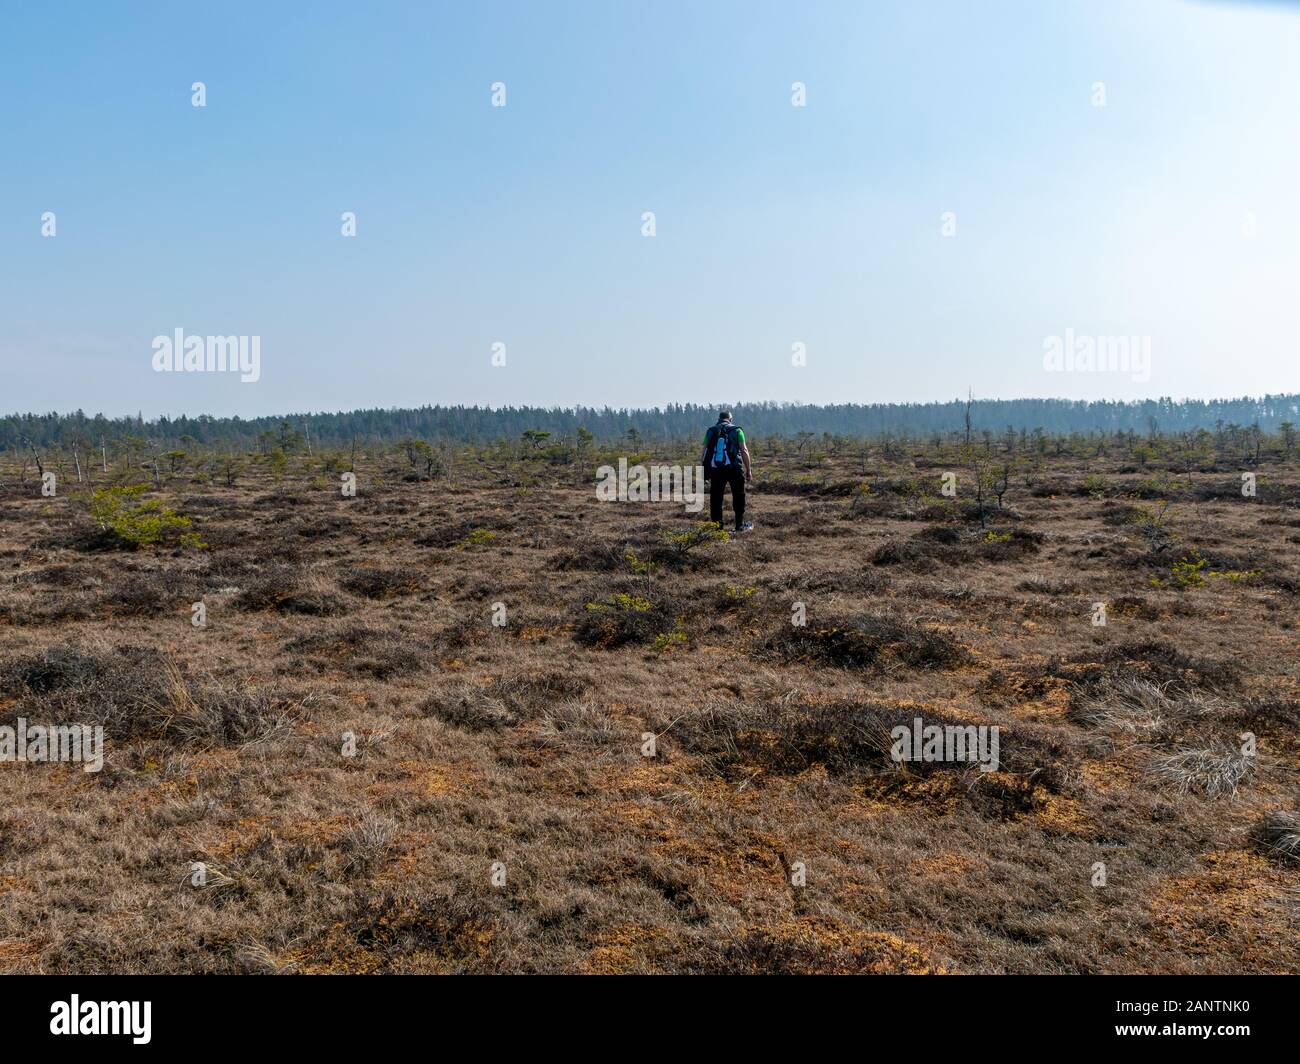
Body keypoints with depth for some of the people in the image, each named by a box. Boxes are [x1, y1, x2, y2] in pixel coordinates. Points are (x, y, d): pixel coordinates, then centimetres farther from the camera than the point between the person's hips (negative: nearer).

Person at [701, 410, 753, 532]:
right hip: (734, 468, -1)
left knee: (716, 498, 7)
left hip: (715, 470, 1)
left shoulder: (711, 431, 11)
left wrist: (707, 473, 12)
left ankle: (716, 526, 7)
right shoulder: (737, 430, 5)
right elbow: (744, 451, -2)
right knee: (738, 497, 11)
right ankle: (740, 525, 13)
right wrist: (748, 471, 2)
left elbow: (705, 454, 7)